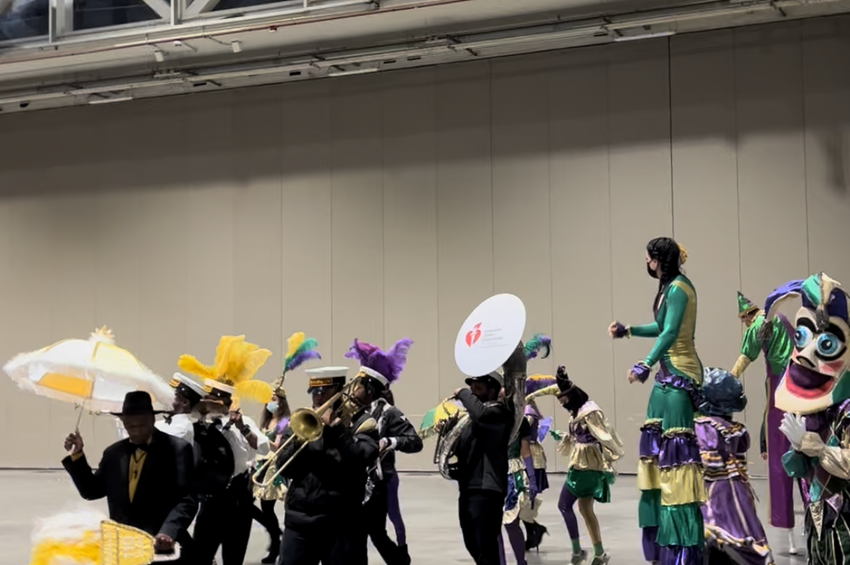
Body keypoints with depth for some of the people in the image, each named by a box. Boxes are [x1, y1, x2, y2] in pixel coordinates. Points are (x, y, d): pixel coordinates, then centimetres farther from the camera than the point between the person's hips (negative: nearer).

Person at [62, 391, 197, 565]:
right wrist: (77, 455, 2)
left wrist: (169, 531, -29)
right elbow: (91, 491, 15)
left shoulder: (177, 449, -4)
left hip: (164, 548, -4)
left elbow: (187, 500, -12)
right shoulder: (114, 452, 13)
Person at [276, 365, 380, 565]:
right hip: (299, 519, 3)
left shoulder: (360, 421, 2)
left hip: (341, 522, -3)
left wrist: (335, 425, -15)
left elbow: (362, 460, -16)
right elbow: (284, 468, 5)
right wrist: (299, 440, -11)